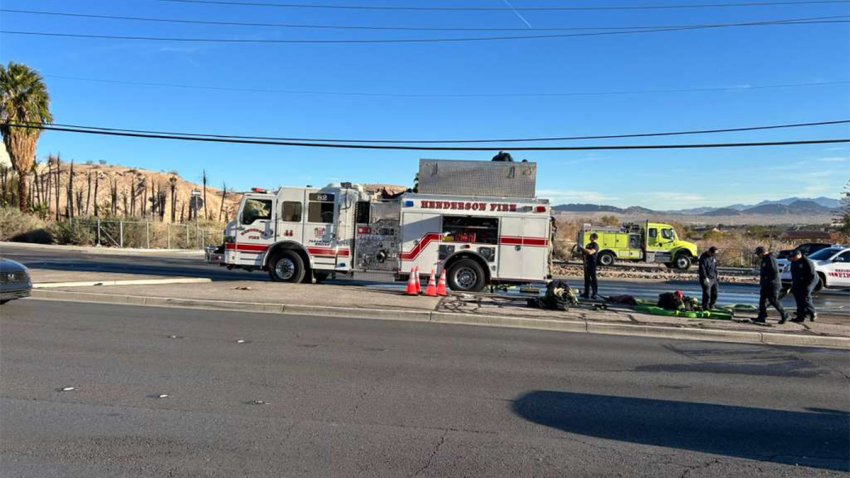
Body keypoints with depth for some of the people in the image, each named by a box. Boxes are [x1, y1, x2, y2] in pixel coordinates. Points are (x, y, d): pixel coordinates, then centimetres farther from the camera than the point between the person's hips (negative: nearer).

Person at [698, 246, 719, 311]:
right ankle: (705, 307, 6)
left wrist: (716, 276, 17)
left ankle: (711, 306, 25)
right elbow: (702, 269, -22)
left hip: (713, 278, 8)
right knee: (707, 294, -6)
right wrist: (705, 278, -26)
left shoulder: (714, 257, 8)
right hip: (706, 279, -8)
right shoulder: (703, 258, -17)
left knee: (715, 293, 12)